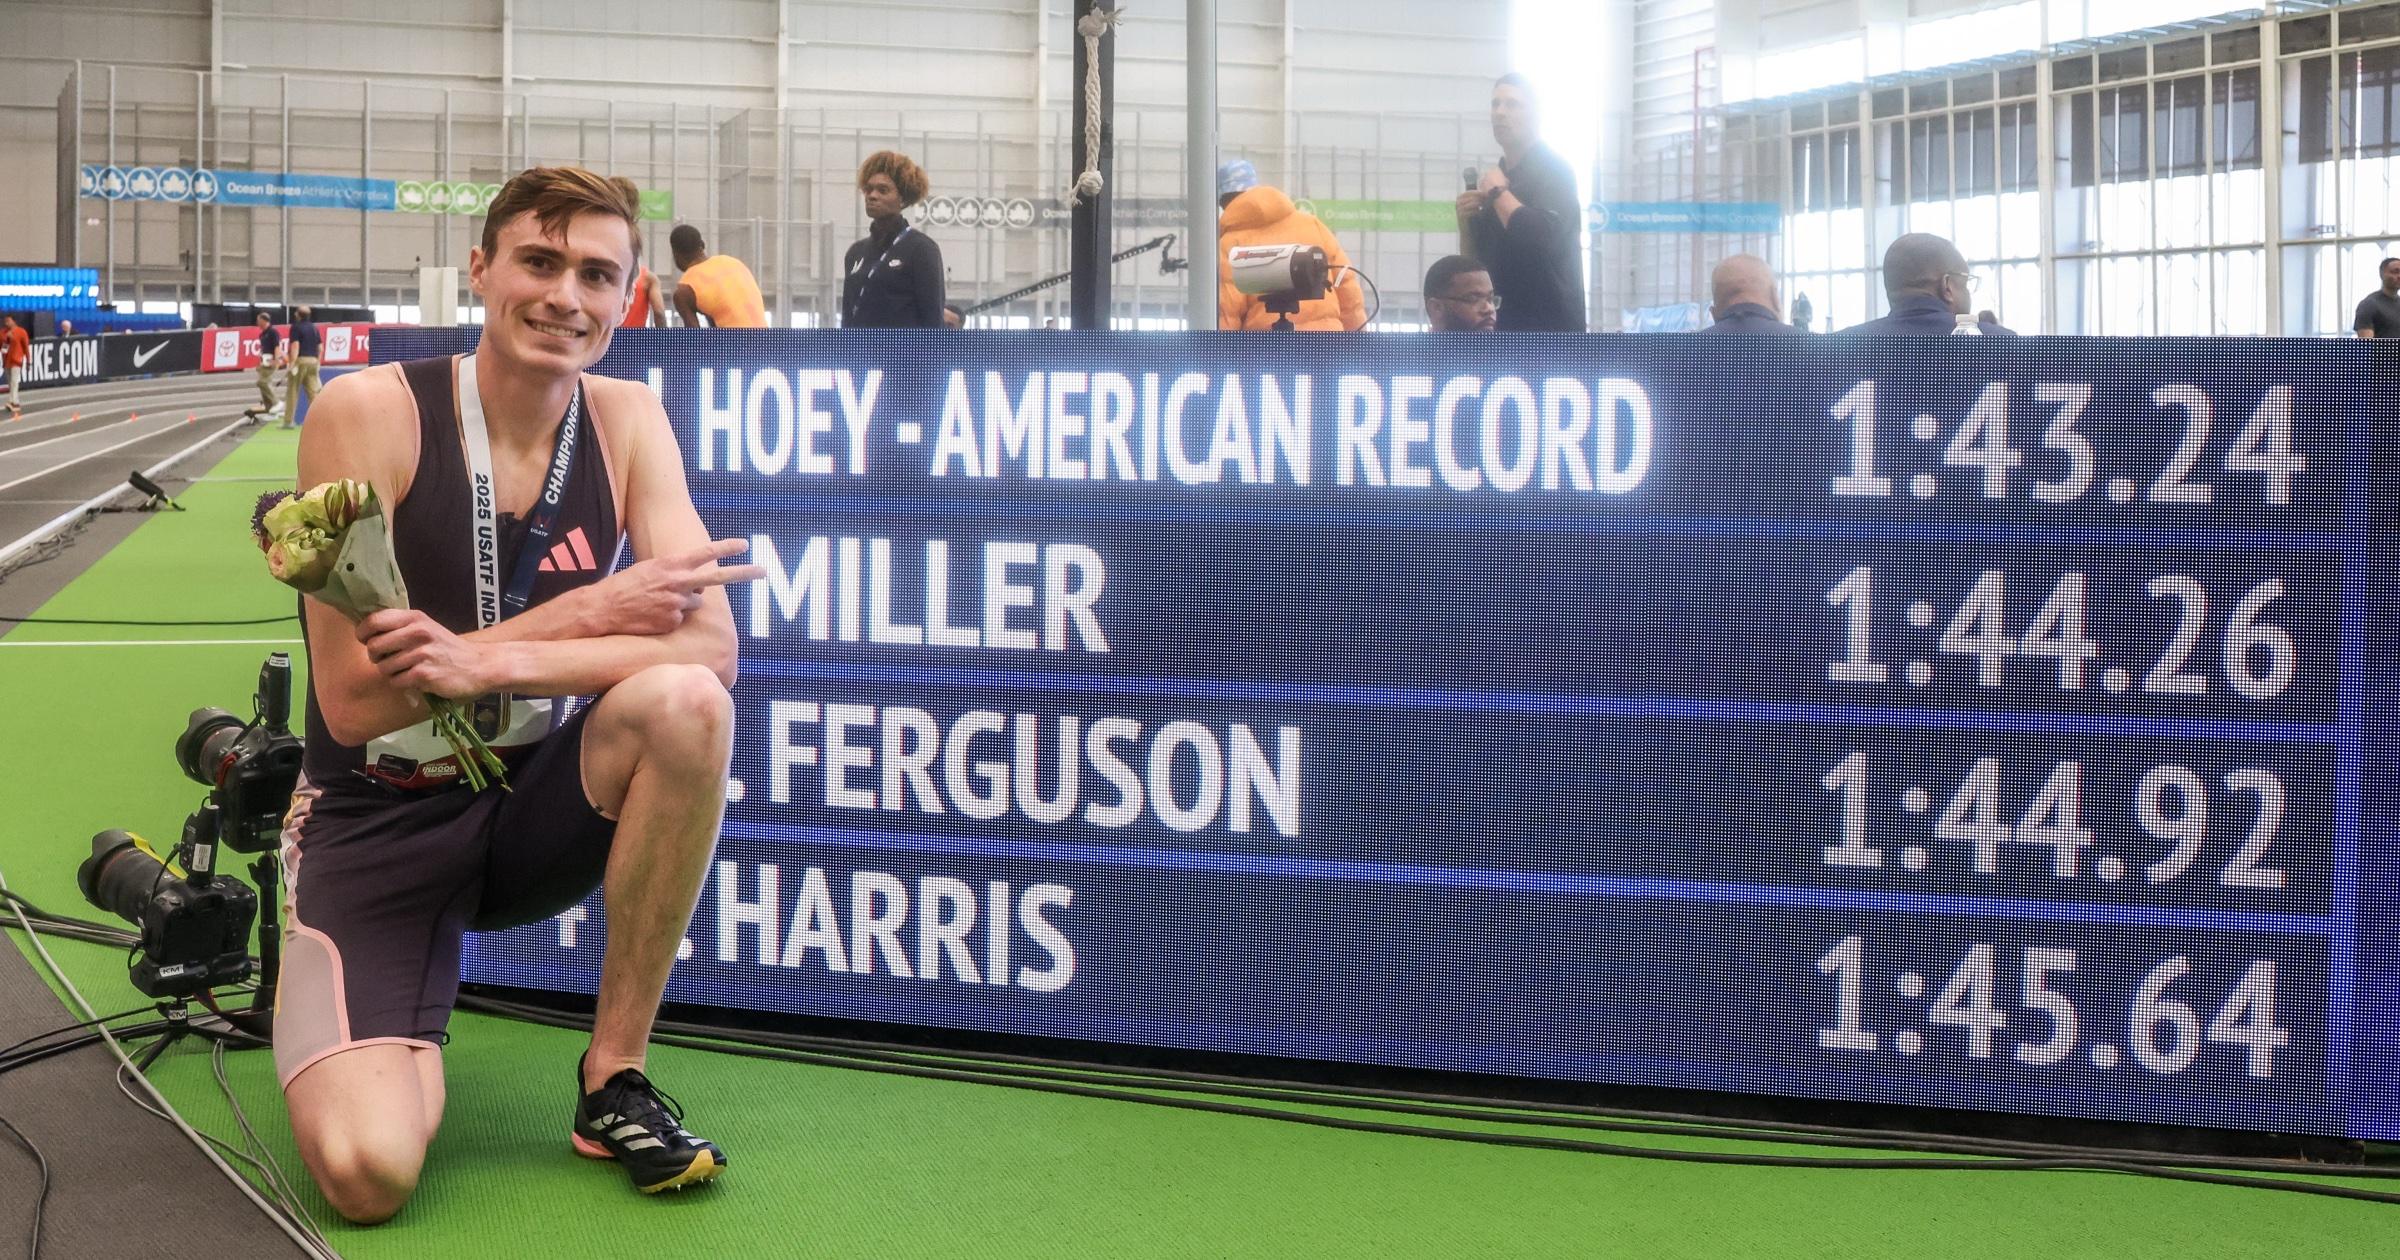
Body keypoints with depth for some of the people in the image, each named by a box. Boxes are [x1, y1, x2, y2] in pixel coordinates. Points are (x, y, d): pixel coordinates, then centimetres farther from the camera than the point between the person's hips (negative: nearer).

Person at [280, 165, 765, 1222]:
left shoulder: (624, 420, -3)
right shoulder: (369, 412, -14)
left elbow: (710, 643, -17)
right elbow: (352, 701, -18)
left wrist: (493, 662, -30)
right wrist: (590, 614, -22)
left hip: (534, 807, 3)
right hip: (379, 824, -3)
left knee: (683, 701, -30)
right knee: (369, 1172, -25)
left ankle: (613, 1078, -12)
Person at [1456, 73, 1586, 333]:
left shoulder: (1554, 171, -5)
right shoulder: (1496, 178, 18)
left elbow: (1543, 239, -23)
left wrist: (1498, 193, -11)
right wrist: (1465, 223, 0)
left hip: (1548, 329, -8)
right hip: (1499, 329, 8)